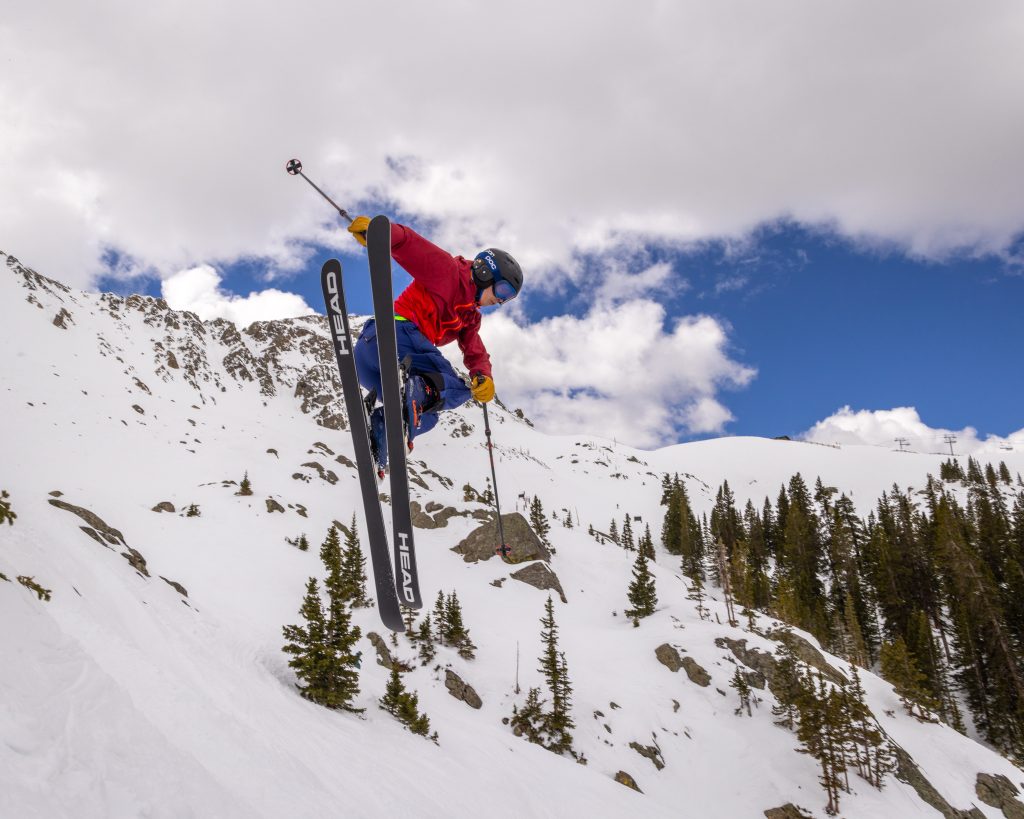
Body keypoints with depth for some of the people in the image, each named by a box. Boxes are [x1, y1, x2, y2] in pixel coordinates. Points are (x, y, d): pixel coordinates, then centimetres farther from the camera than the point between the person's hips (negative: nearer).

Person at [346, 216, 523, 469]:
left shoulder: (470, 316, 30)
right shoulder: (449, 271, 6)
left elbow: (476, 353, 17)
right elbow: (412, 246, -8)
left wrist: (483, 377, -5)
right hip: (394, 332, -9)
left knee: (424, 417, 15)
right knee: (456, 390, -16)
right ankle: (411, 389, -45)